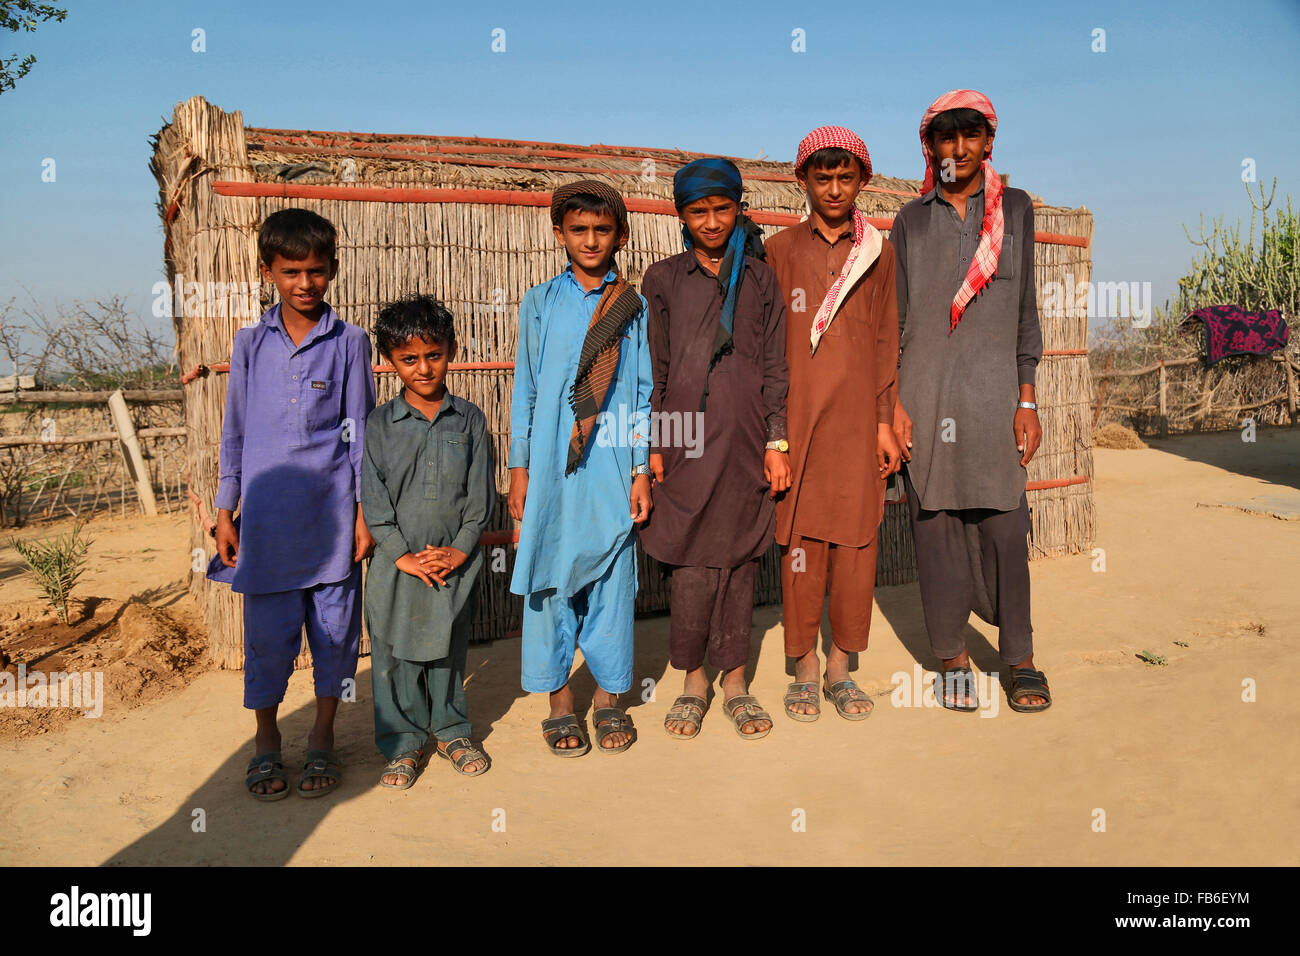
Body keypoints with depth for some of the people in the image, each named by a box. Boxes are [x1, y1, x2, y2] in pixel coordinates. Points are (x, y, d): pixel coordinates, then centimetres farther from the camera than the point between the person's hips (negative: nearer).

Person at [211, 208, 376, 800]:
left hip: (331, 511, -1)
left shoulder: (349, 342, 3)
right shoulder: (250, 344, 7)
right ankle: (266, 738, 26)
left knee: (335, 626, 7)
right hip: (267, 516, 1)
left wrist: (365, 509, -1)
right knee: (268, 631, 6)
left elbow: (360, 430, 3)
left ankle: (322, 735, 25)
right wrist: (225, 510, 7)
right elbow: (234, 433, 11)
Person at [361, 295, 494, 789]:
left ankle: (451, 730, 31)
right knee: (396, 655, 7)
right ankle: (403, 743, 23)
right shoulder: (379, 424, 0)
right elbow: (373, 497, -4)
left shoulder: (469, 419, 2)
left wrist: (461, 549, -8)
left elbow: (480, 492, 1)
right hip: (397, 563, 0)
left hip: (455, 562, 1)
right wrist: (402, 554, -11)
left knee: (449, 649, 13)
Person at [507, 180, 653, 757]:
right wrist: (519, 470, 4)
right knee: (551, 578, 3)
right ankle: (560, 702, 17)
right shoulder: (541, 304, 7)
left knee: (611, 578, 5)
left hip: (614, 470, 0)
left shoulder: (634, 307, 6)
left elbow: (644, 394, 6)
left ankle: (609, 696, 21)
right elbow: (525, 391, 8)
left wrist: (642, 471, 1)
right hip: (553, 469, 0)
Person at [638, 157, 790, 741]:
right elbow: (652, 370, 6)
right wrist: (652, 445, 0)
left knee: (740, 561, 5)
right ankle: (693, 681, 13)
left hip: (747, 441, 2)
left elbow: (775, 368, 10)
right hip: (686, 440, -1)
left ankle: (734, 681, 17)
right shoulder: (663, 280, 8)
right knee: (693, 565, -3)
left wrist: (777, 441, 3)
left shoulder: (761, 280, 11)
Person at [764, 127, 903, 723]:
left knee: (856, 540, 0)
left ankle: (841, 666, 13)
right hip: (798, 416, -1)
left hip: (858, 417, 1)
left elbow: (887, 341, 11)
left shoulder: (878, 252, 12)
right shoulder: (780, 250, 9)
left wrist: (885, 421, 4)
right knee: (800, 540, 0)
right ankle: (805, 667, 12)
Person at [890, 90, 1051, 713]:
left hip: (994, 395, 0)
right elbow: (892, 319, 8)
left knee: (1004, 529, -2)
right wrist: (891, 404, -1)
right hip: (925, 397, 0)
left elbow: (1026, 312, 10)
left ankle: (1020, 657, 11)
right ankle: (952, 657, 14)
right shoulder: (911, 221, 10)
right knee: (936, 528, 2)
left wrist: (1028, 400, 3)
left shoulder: (1015, 208, 11)